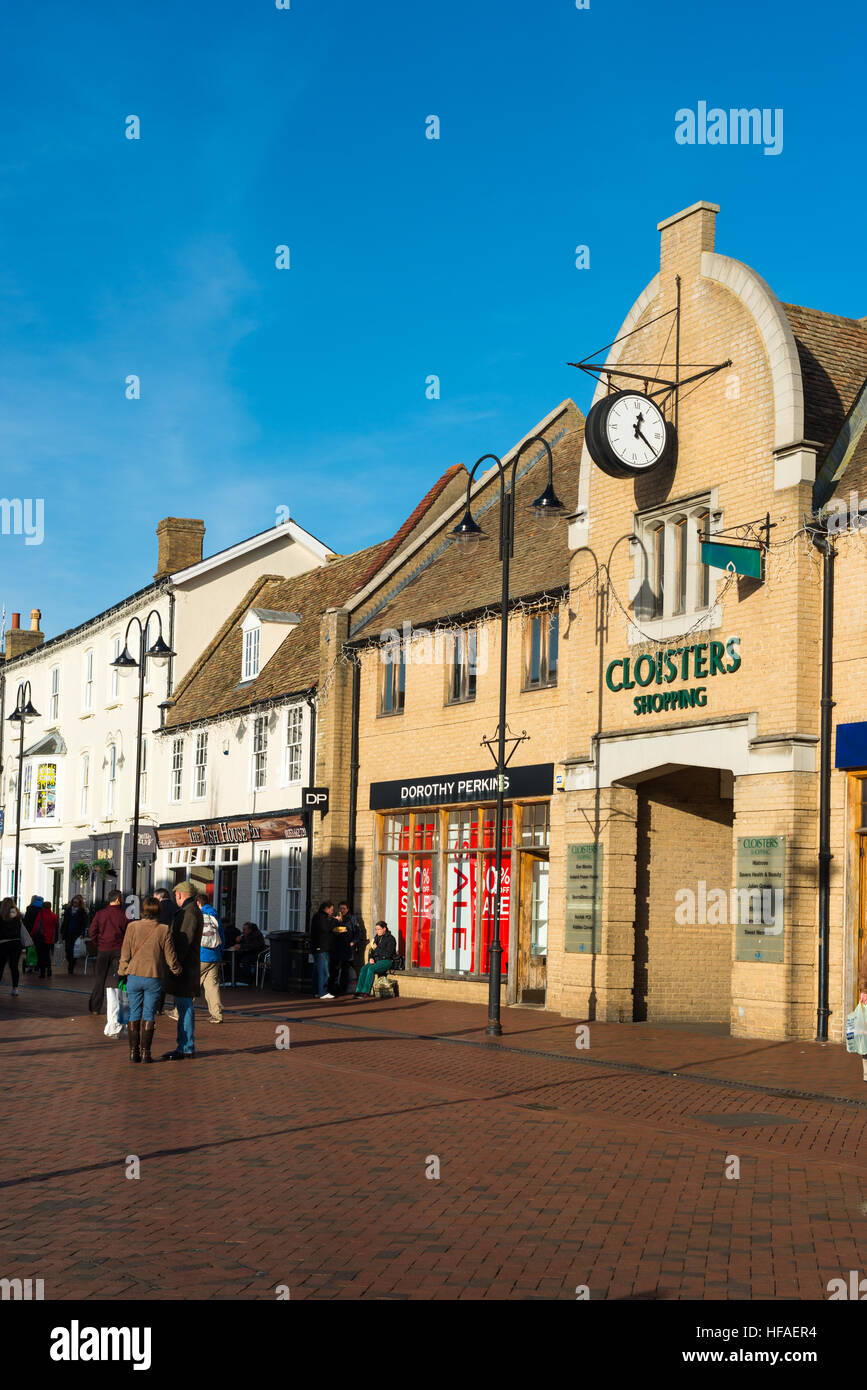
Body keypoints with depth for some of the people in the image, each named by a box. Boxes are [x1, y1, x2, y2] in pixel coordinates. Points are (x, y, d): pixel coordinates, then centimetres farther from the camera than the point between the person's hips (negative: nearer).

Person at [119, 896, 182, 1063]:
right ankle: (145, 1052, 3)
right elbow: (170, 957, 0)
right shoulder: (164, 930, -6)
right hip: (154, 978, -1)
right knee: (148, 1015, 5)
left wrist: (124, 973, 13)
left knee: (134, 1014, 9)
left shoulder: (132, 927, -5)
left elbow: (125, 954, -1)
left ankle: (133, 1051, 9)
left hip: (134, 976, 1)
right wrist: (177, 970, 18)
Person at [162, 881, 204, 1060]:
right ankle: (184, 1045, 20)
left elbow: (184, 941, -21)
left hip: (183, 969, -11)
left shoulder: (189, 912, -14)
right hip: (184, 968, 11)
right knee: (182, 1007, 14)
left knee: (185, 1008, -8)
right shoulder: (193, 911, 19)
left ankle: (186, 1049, -6)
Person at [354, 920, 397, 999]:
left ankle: (366, 992, -31)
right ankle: (359, 991, -26)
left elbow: (388, 954, -14)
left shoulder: (390, 939, -7)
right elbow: (372, 950, 21)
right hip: (376, 960, 7)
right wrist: (370, 958, 1)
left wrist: (377, 949, -11)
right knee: (364, 968, -21)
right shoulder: (377, 938, 16)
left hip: (386, 961, -7)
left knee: (371, 968, -31)